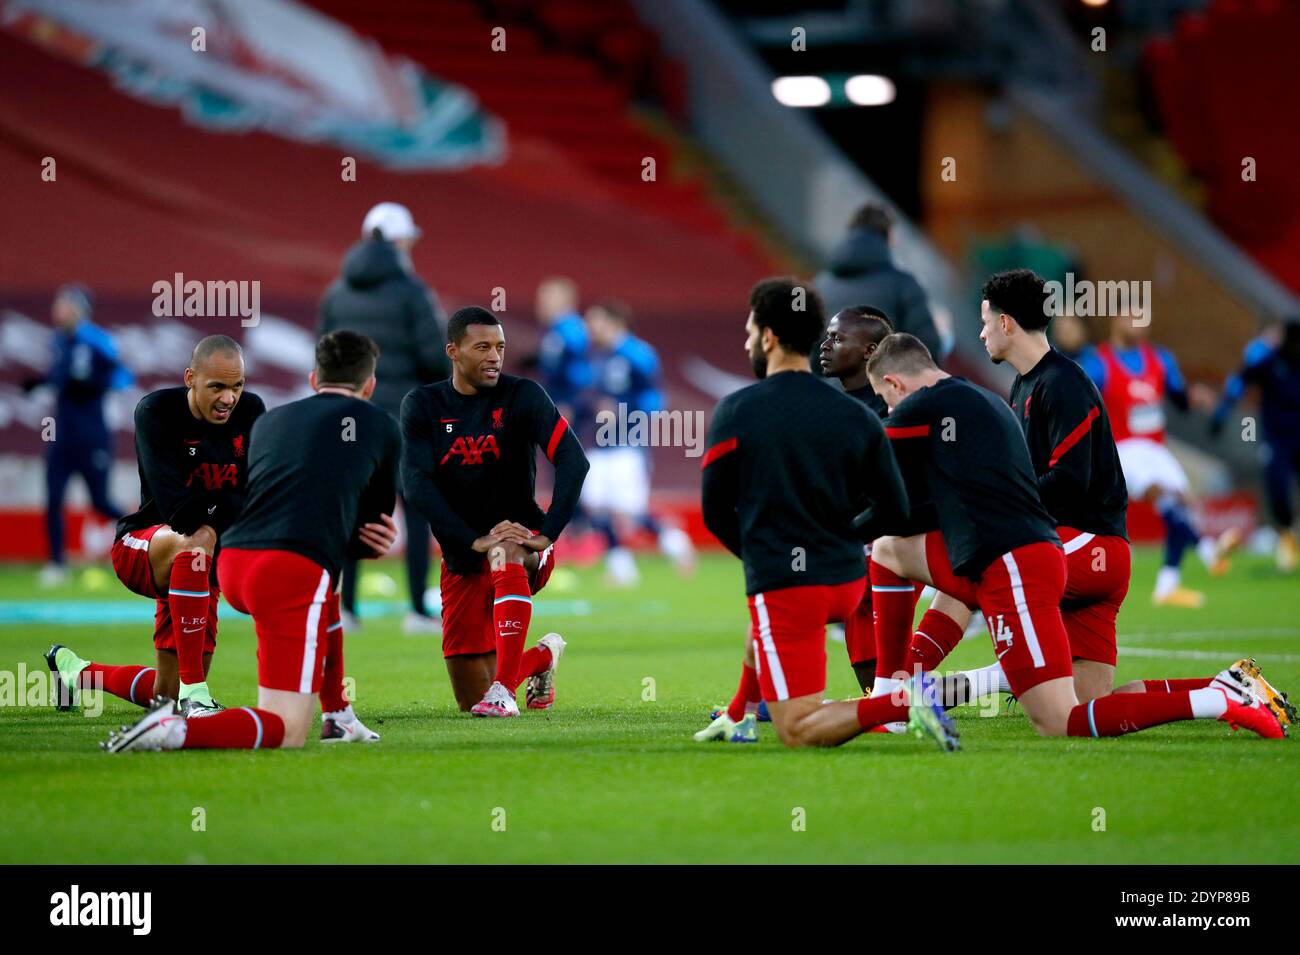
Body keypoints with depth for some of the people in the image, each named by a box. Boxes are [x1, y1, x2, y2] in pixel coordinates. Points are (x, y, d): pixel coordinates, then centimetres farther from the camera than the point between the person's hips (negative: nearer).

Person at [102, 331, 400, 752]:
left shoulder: (269, 420, 25)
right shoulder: (382, 428, 14)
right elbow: (375, 526, 19)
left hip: (232, 563, 6)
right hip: (293, 573, -6)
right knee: (285, 732, -5)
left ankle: (339, 717, 36)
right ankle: (176, 729, -29)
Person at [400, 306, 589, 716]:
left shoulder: (522, 395, -6)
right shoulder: (422, 406, -1)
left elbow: (574, 461, -16)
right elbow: (416, 483, -13)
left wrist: (547, 533, -27)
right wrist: (474, 540, -24)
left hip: (522, 540, -3)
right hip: (462, 557, 3)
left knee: (504, 554, -42)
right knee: (471, 700, 3)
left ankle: (505, 689, -42)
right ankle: (543, 657, 36)